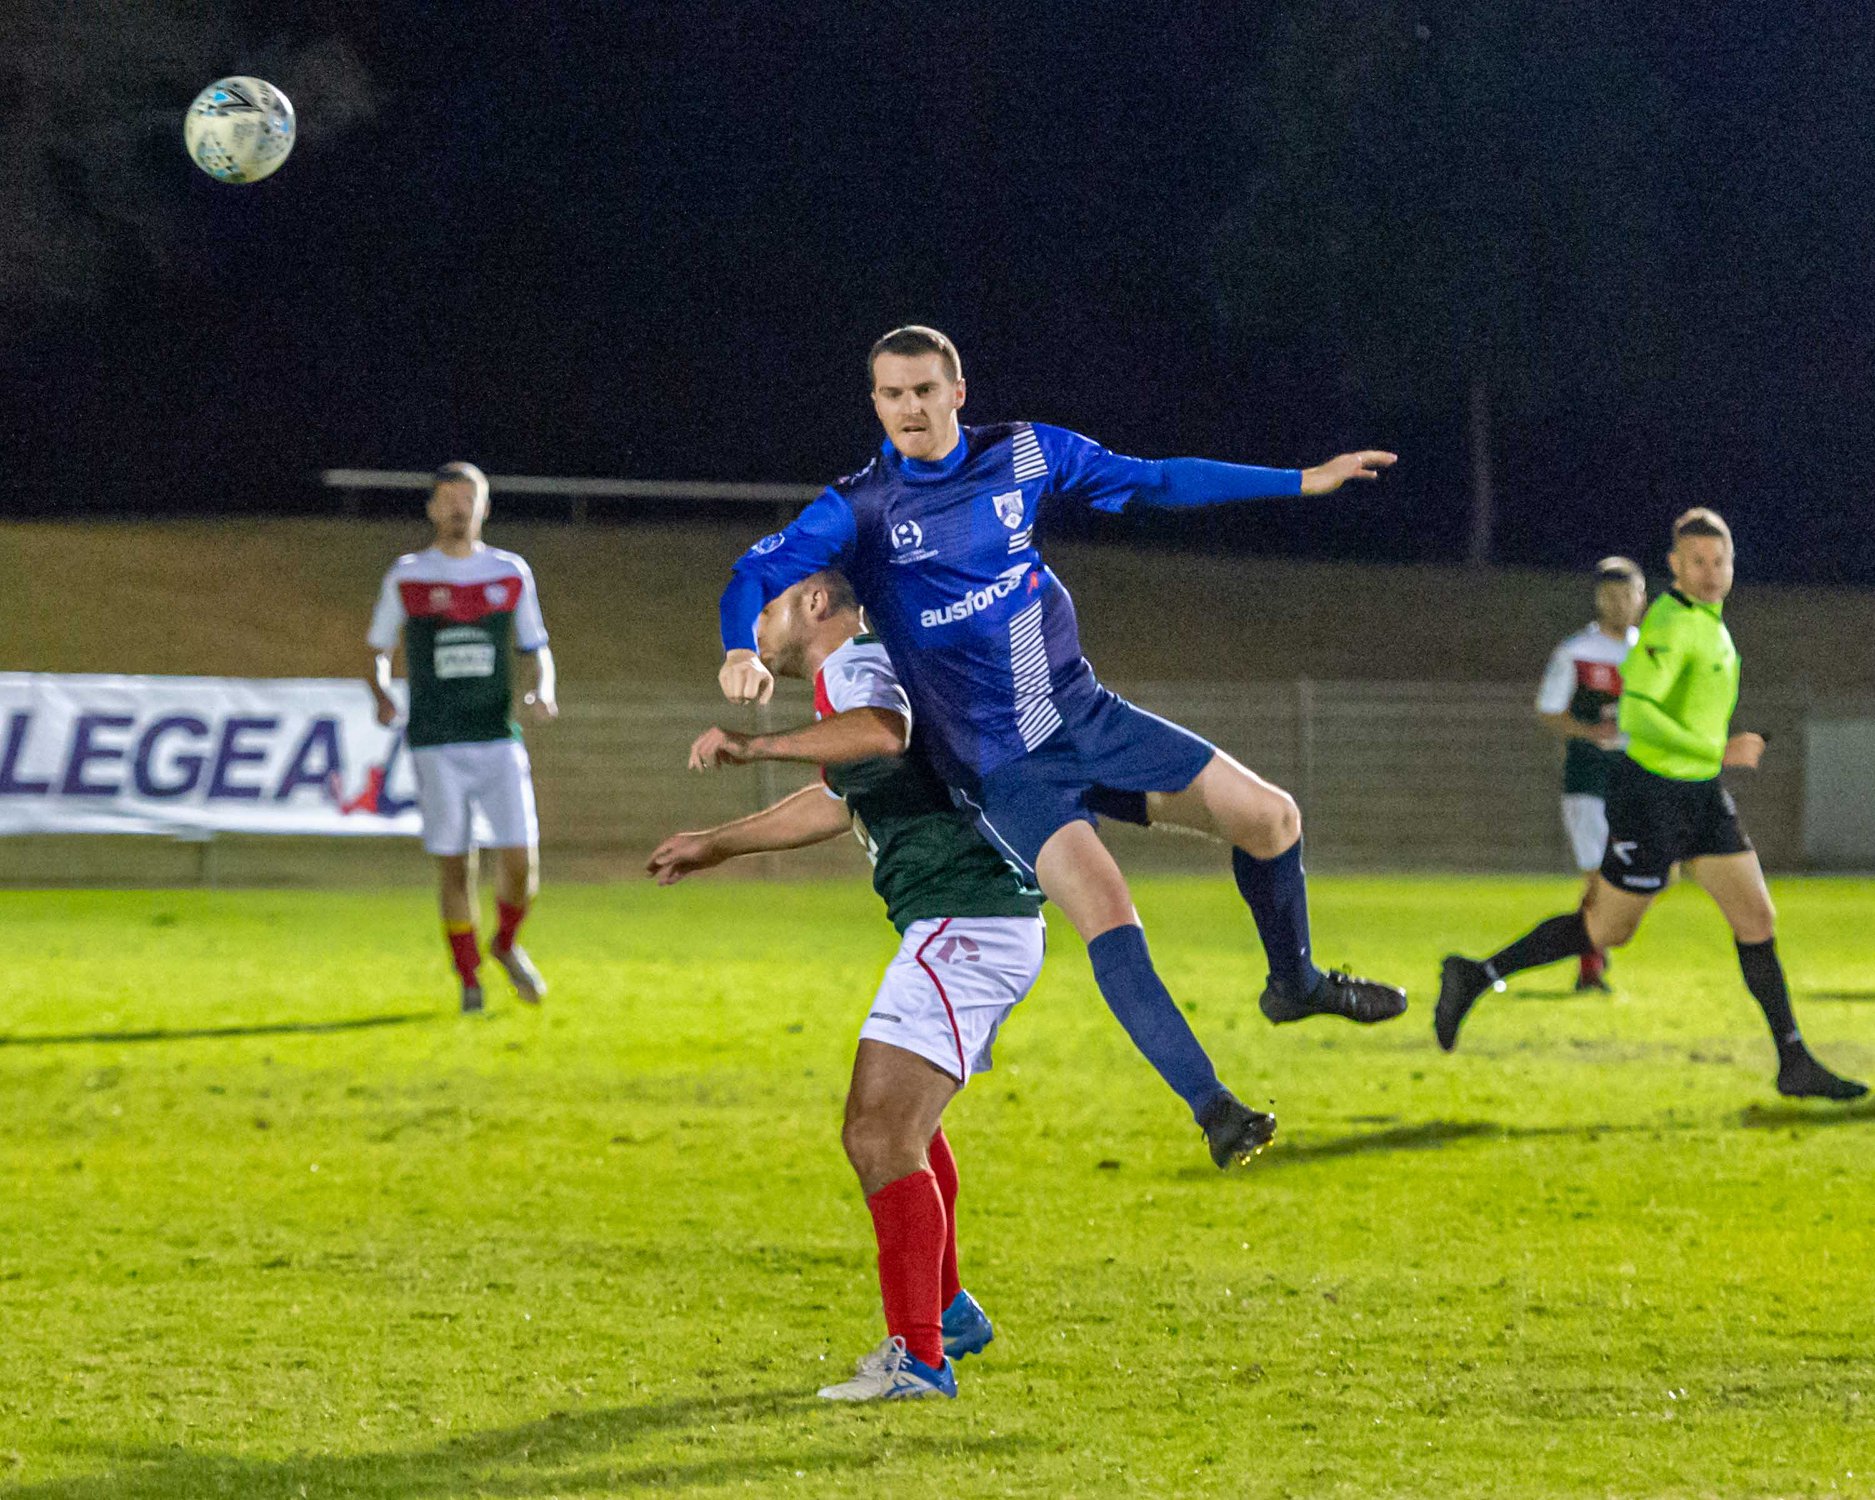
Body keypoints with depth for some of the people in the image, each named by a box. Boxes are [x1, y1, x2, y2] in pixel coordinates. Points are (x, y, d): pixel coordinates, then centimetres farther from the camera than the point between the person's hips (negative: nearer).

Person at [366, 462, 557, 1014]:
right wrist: (382, 694, -8)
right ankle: (469, 980, 10)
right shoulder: (407, 576, 4)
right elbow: (377, 651, 12)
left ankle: (506, 945, 22)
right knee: (454, 865, -3)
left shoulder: (511, 573, 8)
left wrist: (542, 691, -5)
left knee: (521, 860, -7)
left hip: (498, 738, 1)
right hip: (436, 743, -1)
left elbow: (536, 649, 15)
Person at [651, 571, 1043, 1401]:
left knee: (881, 1139, -15)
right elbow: (836, 799, 38)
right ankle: (946, 1311, 42)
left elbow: (884, 733, -36)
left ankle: (918, 1358, -15)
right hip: (978, 926, 11)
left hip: (962, 924, -11)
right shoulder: (861, 669, 22)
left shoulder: (856, 663, -11)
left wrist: (758, 745, -36)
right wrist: (717, 844, 45)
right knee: (894, 1123, 29)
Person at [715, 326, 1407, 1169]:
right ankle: (1210, 1108, -22)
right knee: (1106, 909, -24)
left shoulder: (1025, 456, 2)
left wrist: (1303, 482, 12)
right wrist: (741, 651, -38)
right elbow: (758, 574, -15)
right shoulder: (859, 510, -7)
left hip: (1085, 715, 4)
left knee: (1267, 816, -4)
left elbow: (1156, 482, 11)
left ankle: (1294, 982, 24)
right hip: (998, 767, -4)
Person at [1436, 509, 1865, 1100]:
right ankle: (1476, 977, 16)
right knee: (1607, 931, 2)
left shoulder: (1708, 619, 11)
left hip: (1703, 796, 9)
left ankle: (1794, 1063, 5)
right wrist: (1716, 751, -28)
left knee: (1758, 920, 2)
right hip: (1653, 796, -9)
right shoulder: (1671, 624, -19)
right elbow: (1635, 713, -28)